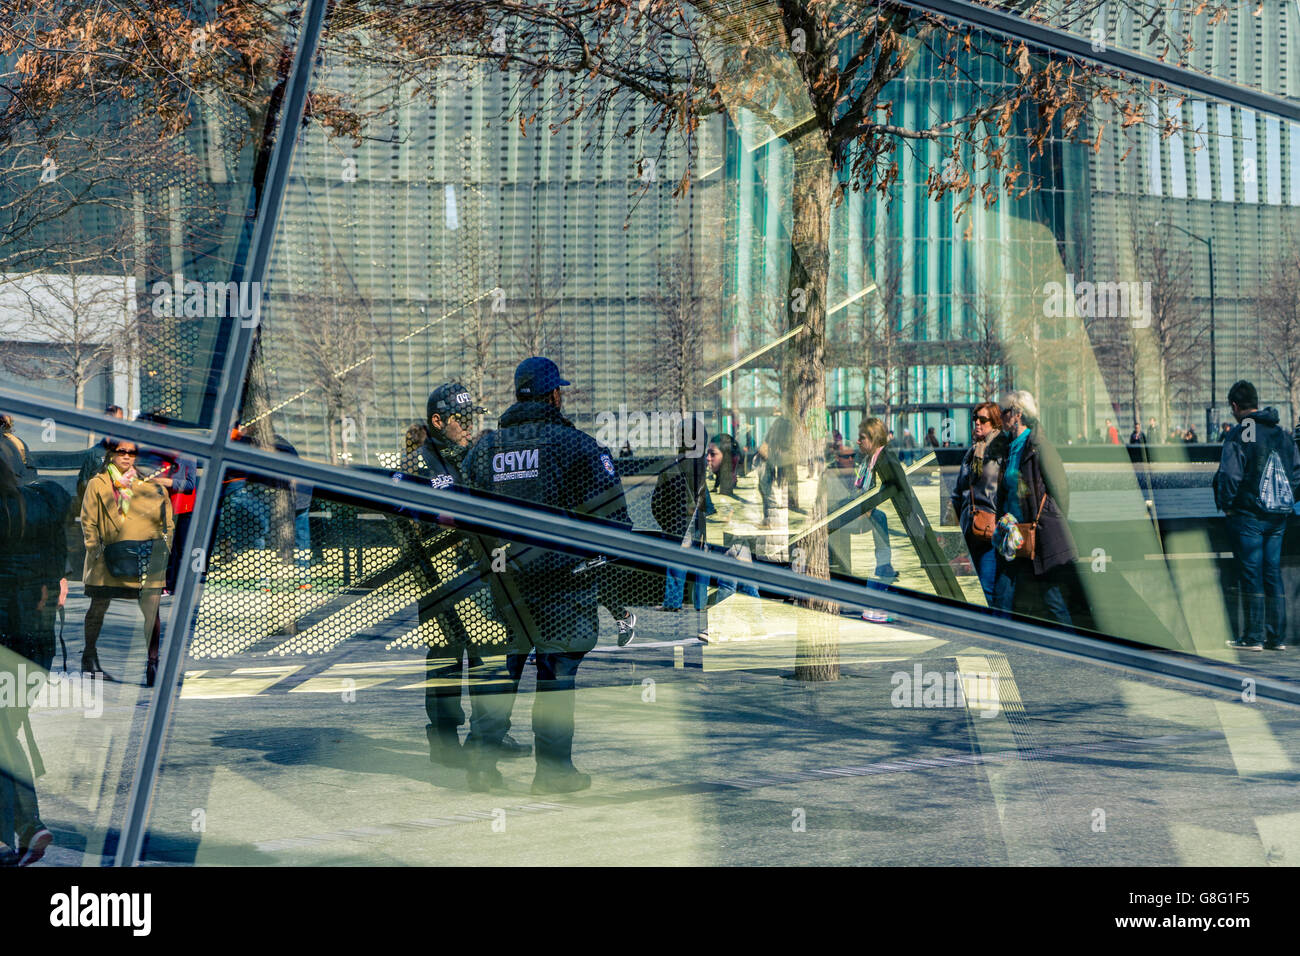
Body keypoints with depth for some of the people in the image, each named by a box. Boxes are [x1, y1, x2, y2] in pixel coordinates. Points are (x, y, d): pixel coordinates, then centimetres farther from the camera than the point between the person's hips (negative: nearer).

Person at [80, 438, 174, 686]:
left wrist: (162, 548, 5)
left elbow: (167, 521, 15)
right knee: (98, 607, 11)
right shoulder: (98, 484, 6)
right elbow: (88, 521, 4)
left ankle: (152, 662, -4)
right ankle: (89, 655, 28)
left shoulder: (151, 486, 12)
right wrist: (95, 550, -4)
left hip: (147, 556, 1)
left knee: (151, 609, -8)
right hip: (110, 557, -1)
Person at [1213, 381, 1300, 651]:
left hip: (1248, 515, -6)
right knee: (1273, 573, 10)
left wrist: (1225, 505, -4)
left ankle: (1254, 636, -2)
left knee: (1250, 574, -2)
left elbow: (1229, 475, -17)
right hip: (1278, 517, 6)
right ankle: (1277, 636, 10)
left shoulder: (1239, 434, -10)